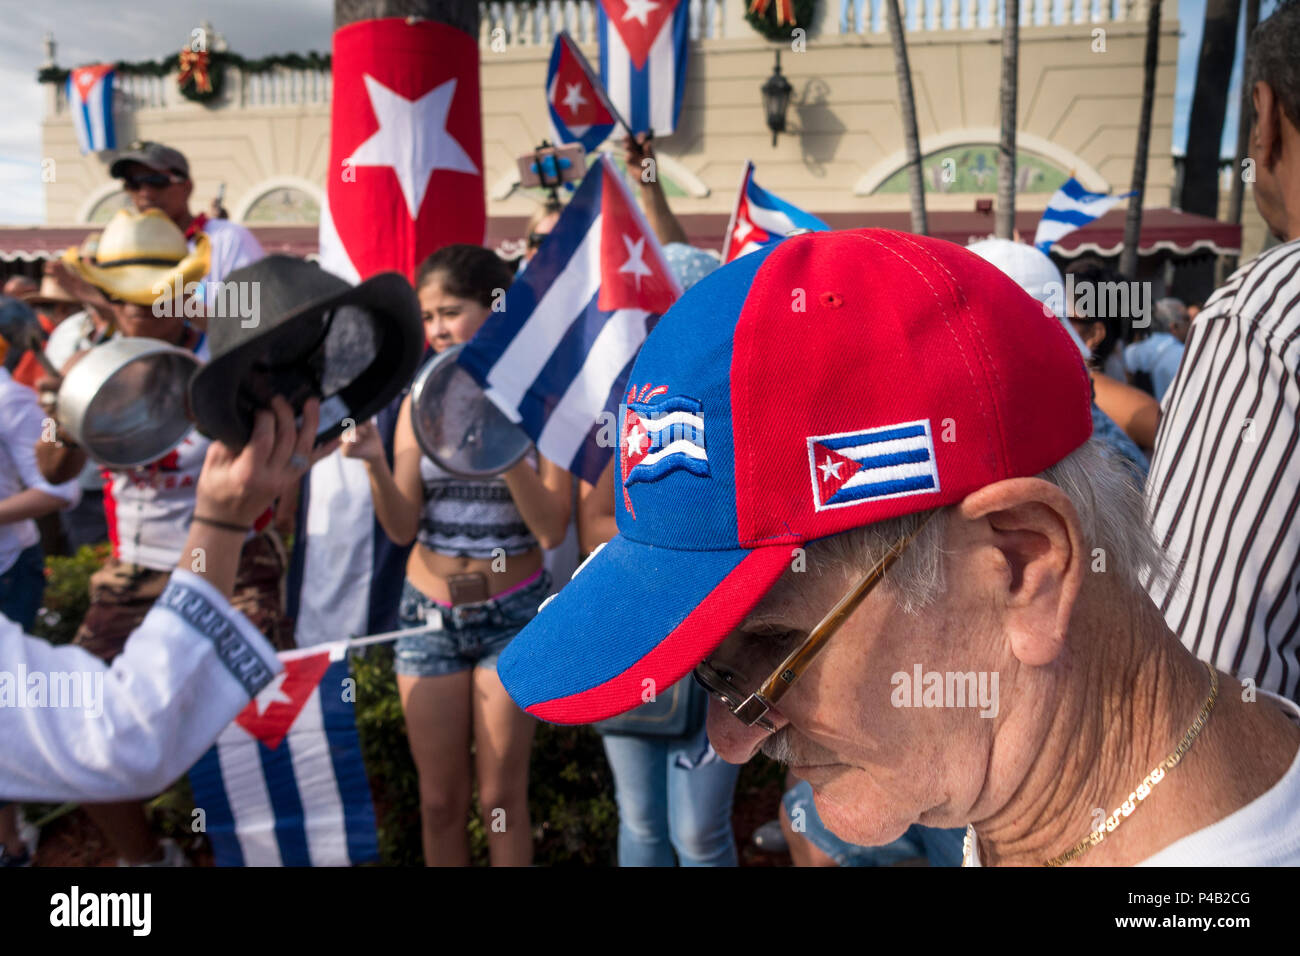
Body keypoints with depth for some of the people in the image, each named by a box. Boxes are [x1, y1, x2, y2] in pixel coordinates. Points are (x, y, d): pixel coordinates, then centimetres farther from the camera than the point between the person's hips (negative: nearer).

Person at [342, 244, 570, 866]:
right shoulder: (420, 403, 0)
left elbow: (552, 530, -13)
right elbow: (402, 528, -5)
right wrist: (374, 462, -22)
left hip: (513, 613, -2)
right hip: (429, 611, 3)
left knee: (501, 799, 8)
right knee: (440, 801, 12)